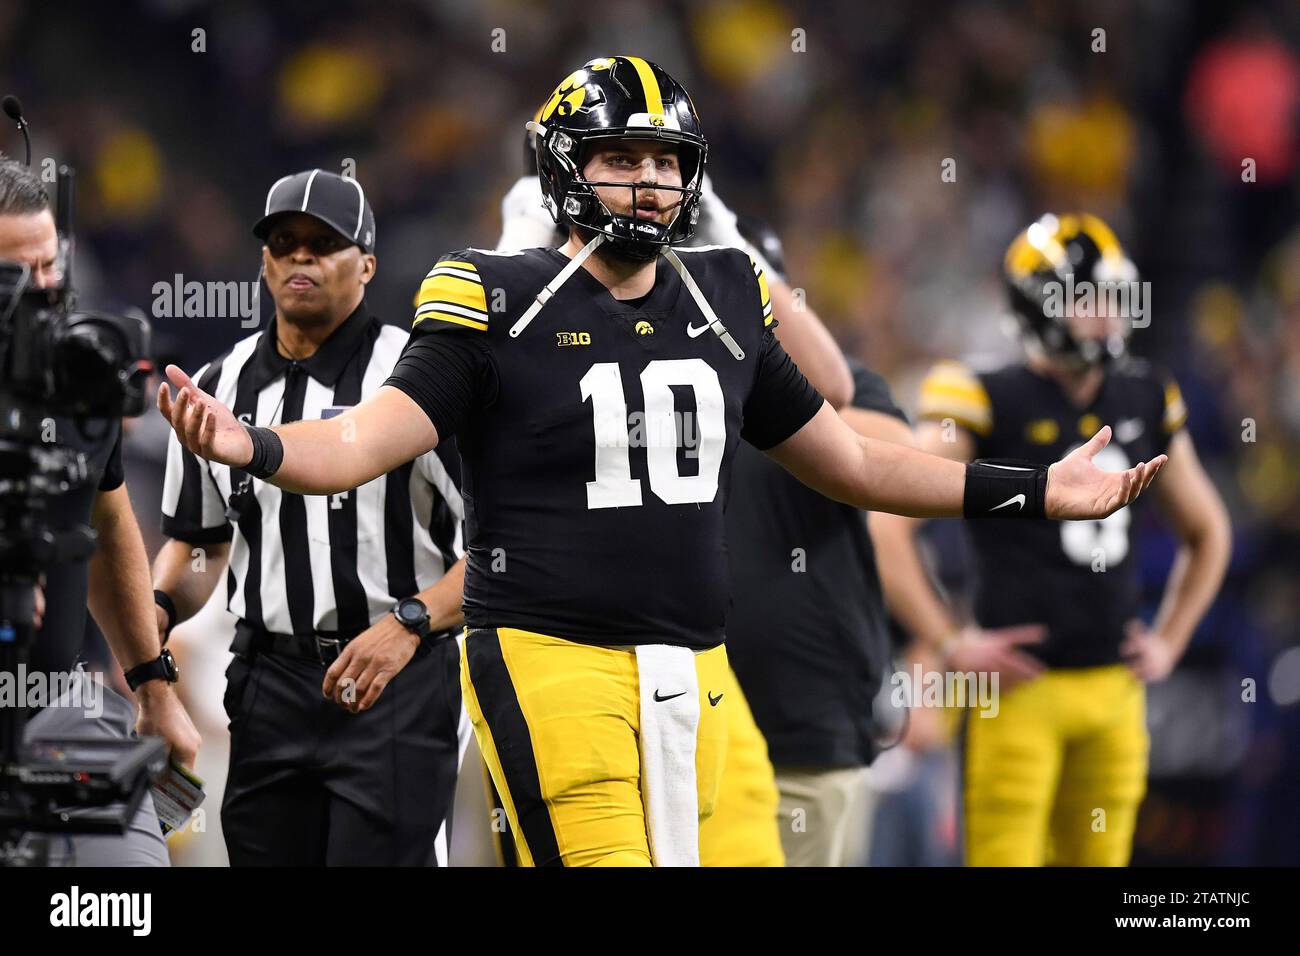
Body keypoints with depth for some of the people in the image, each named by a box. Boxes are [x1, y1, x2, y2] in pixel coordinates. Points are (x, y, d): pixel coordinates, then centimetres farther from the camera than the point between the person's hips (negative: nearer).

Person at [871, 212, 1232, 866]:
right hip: (1022, 685, -6)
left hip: (1115, 690, 6)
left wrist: (1170, 641, 16)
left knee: (1097, 856, 8)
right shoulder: (988, 403, -9)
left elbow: (1205, 530, 26)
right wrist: (949, 645, -14)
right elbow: (885, 526, -14)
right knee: (1006, 858, -10)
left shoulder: (1145, 402, 10)